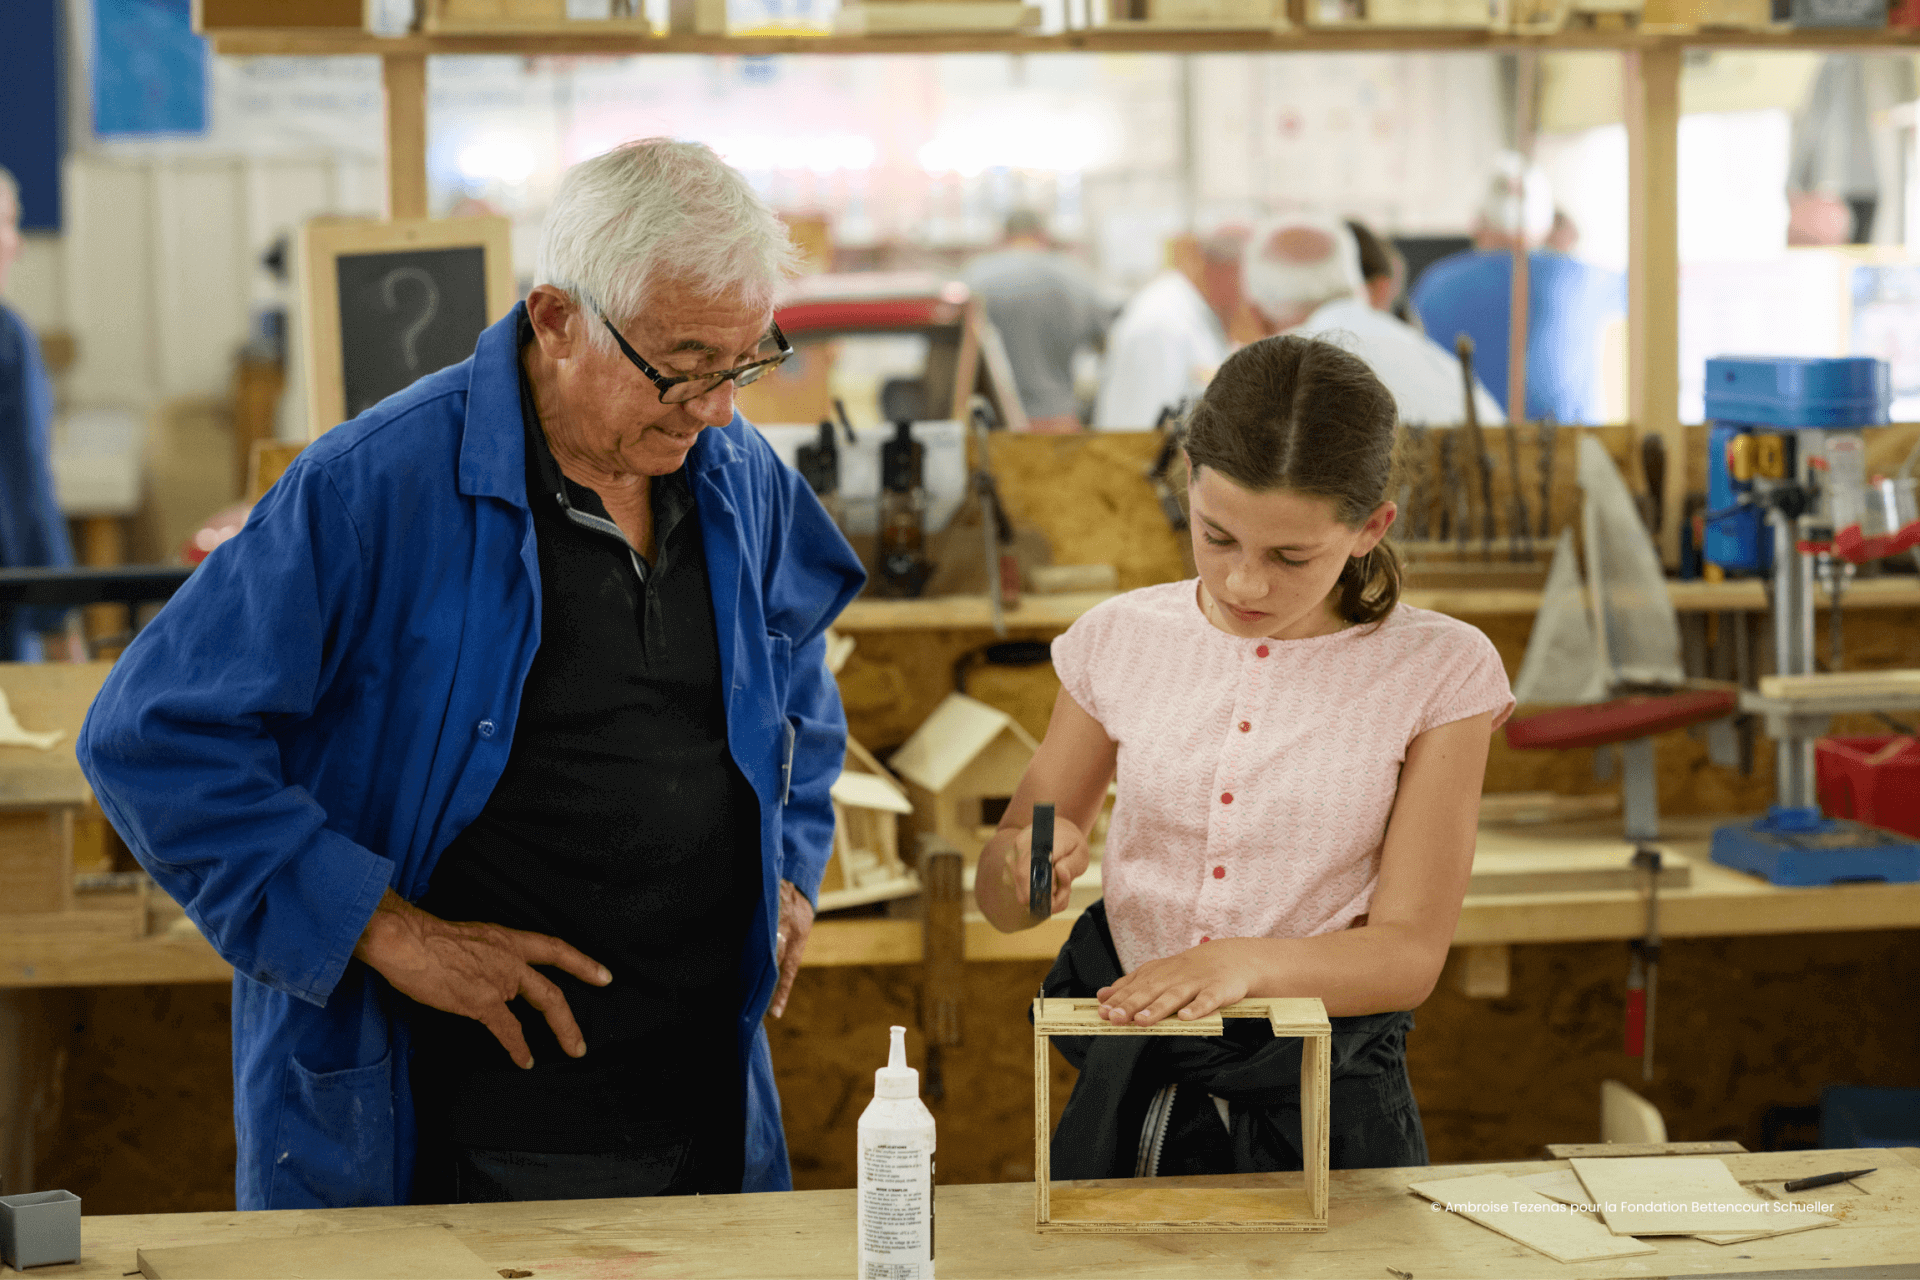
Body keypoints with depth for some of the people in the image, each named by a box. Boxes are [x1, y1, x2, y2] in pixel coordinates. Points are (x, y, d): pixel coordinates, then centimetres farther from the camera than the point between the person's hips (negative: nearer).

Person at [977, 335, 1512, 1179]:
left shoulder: (1439, 672, -2)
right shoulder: (1122, 640, 5)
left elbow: (1409, 953, -5)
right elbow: (1000, 902, 13)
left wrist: (1247, 960, -23)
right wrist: (1025, 862, -11)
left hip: (1326, 1111, -2)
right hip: (1126, 1098, 2)